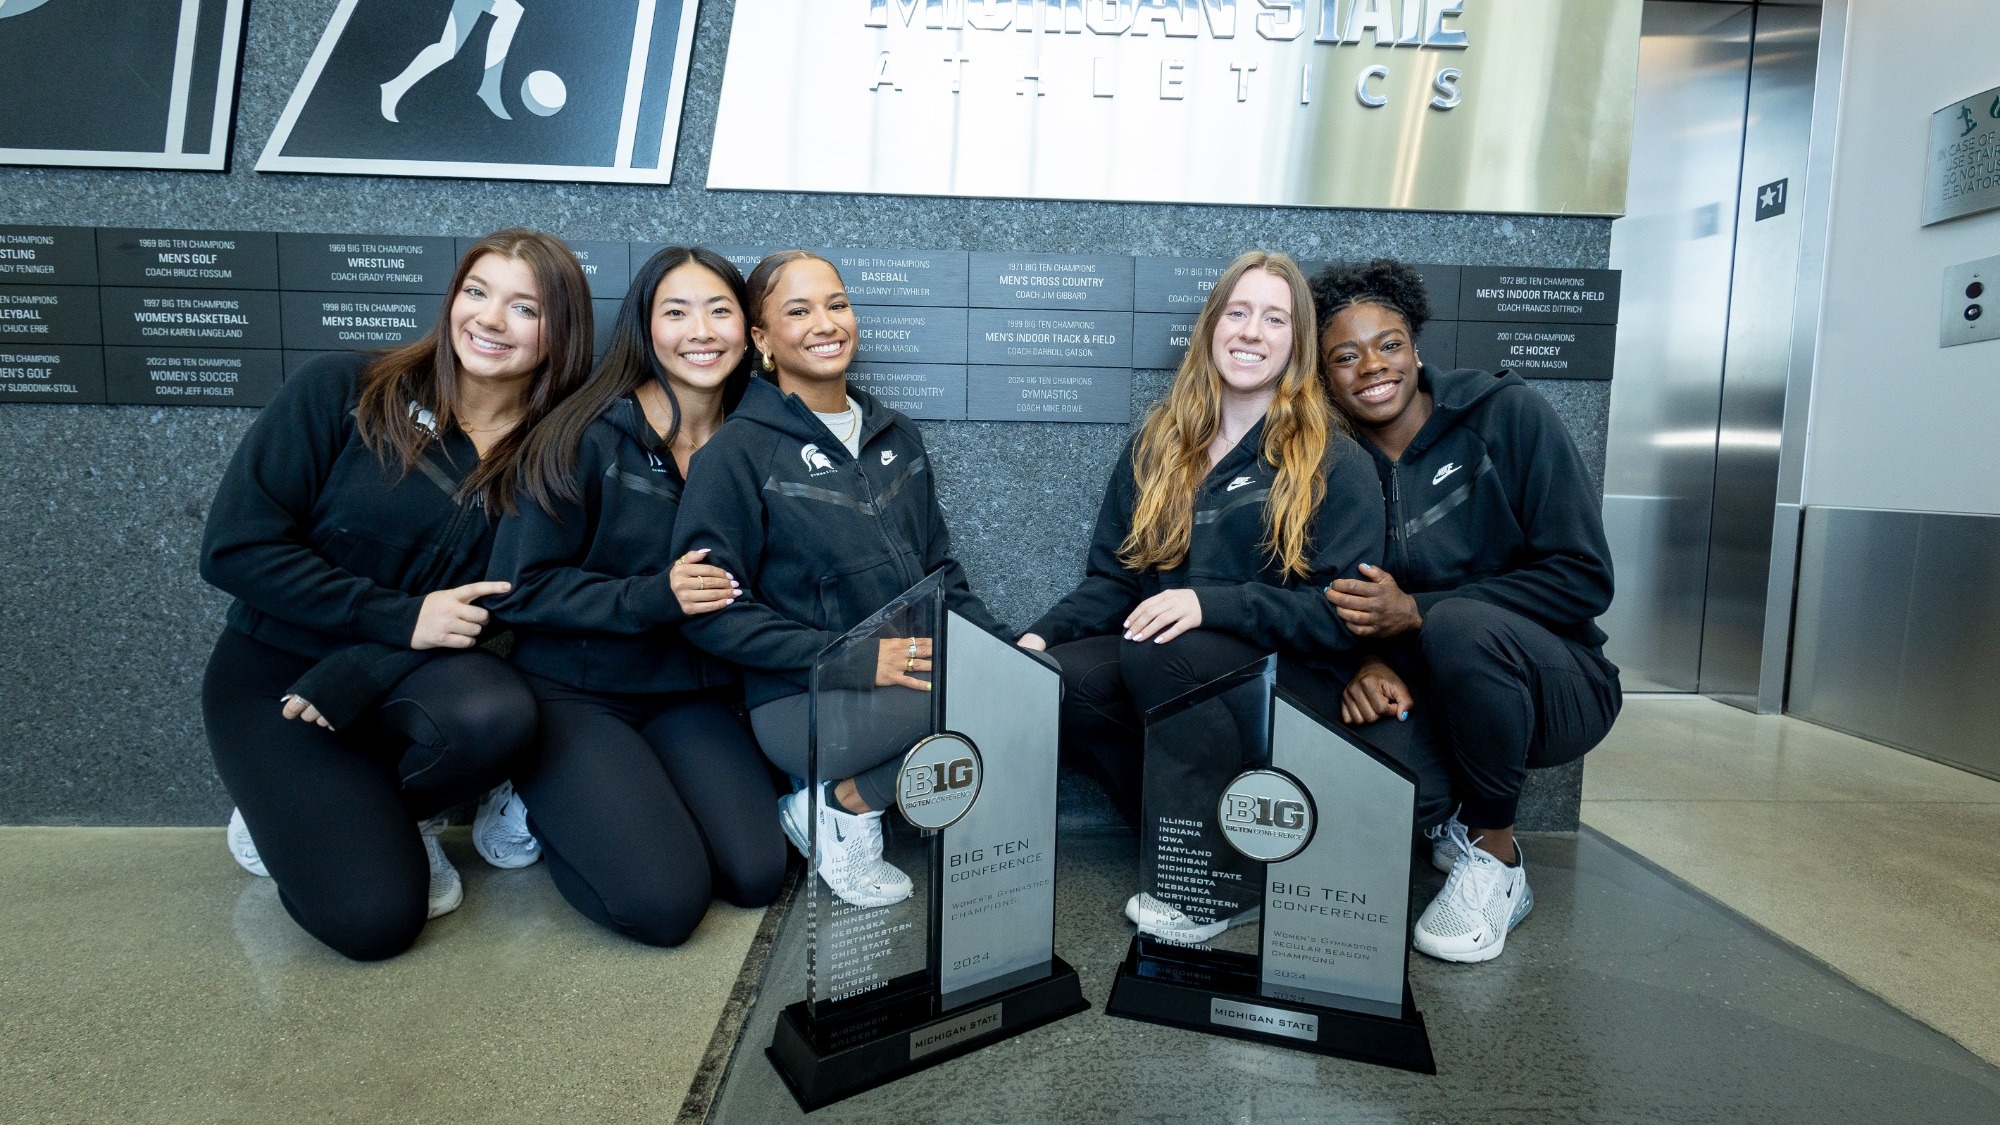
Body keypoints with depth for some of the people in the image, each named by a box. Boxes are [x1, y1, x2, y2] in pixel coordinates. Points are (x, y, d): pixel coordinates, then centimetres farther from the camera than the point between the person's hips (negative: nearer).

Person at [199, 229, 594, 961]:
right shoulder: (340, 393, -10)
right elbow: (235, 548, -12)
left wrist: (355, 675, -18)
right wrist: (399, 616, -22)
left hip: (408, 680, 2)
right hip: (274, 675, -2)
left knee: (498, 717, -34)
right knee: (375, 917, -19)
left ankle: (384, 812, 0)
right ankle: (291, 808, 16)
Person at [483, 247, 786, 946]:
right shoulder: (588, 437, -12)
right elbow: (518, 590, -11)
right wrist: (652, 596, -23)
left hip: (690, 697, 4)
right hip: (572, 695, -4)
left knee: (756, 877, -12)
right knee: (665, 903, -17)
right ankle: (542, 803, 12)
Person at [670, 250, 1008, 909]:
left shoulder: (896, 437, 13)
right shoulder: (737, 452, -5)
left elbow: (939, 570, 16)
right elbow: (710, 611, -12)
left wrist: (997, 647, -2)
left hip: (914, 678, 7)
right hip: (803, 700, -7)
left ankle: (849, 799, 1)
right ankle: (841, 812, -2)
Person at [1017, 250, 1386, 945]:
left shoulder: (1334, 462, -2)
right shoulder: (1157, 443, 11)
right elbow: (1113, 578, 10)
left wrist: (1213, 603, -25)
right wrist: (1042, 634, -10)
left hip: (1295, 684, -4)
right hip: (1157, 654, 4)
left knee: (1157, 651, -34)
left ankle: (1223, 885, -15)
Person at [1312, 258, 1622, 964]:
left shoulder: (1506, 413, -10)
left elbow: (1584, 578, -15)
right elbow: (1349, 612, 0)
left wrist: (1416, 613, -23)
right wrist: (1371, 664, -24)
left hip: (1558, 687, -3)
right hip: (1419, 696, 4)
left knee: (1460, 625, -35)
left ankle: (1496, 860, -10)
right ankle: (1452, 819, 8)